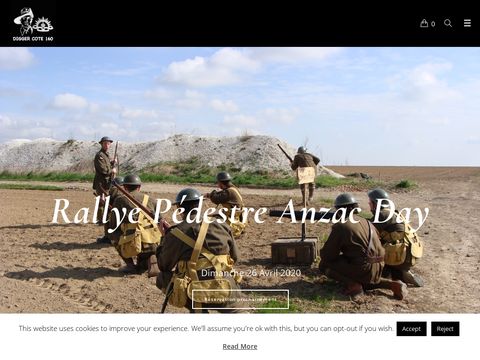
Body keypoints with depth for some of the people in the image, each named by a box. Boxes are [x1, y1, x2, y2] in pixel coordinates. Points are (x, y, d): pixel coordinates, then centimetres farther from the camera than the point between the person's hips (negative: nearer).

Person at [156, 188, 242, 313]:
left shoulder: (175, 234, -3)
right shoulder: (221, 225, 4)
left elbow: (164, 266, 9)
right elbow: (234, 257, 14)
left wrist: (164, 243, 23)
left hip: (195, 294, -3)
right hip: (225, 291, 3)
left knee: (162, 278, 19)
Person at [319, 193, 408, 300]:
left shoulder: (340, 226, -9)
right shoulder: (366, 222, 14)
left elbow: (328, 254, -7)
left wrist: (322, 253, 19)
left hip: (362, 269, -7)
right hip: (378, 269, 8)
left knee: (324, 265, 3)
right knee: (364, 281, 38)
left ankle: (353, 285, -9)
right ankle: (393, 284, 16)